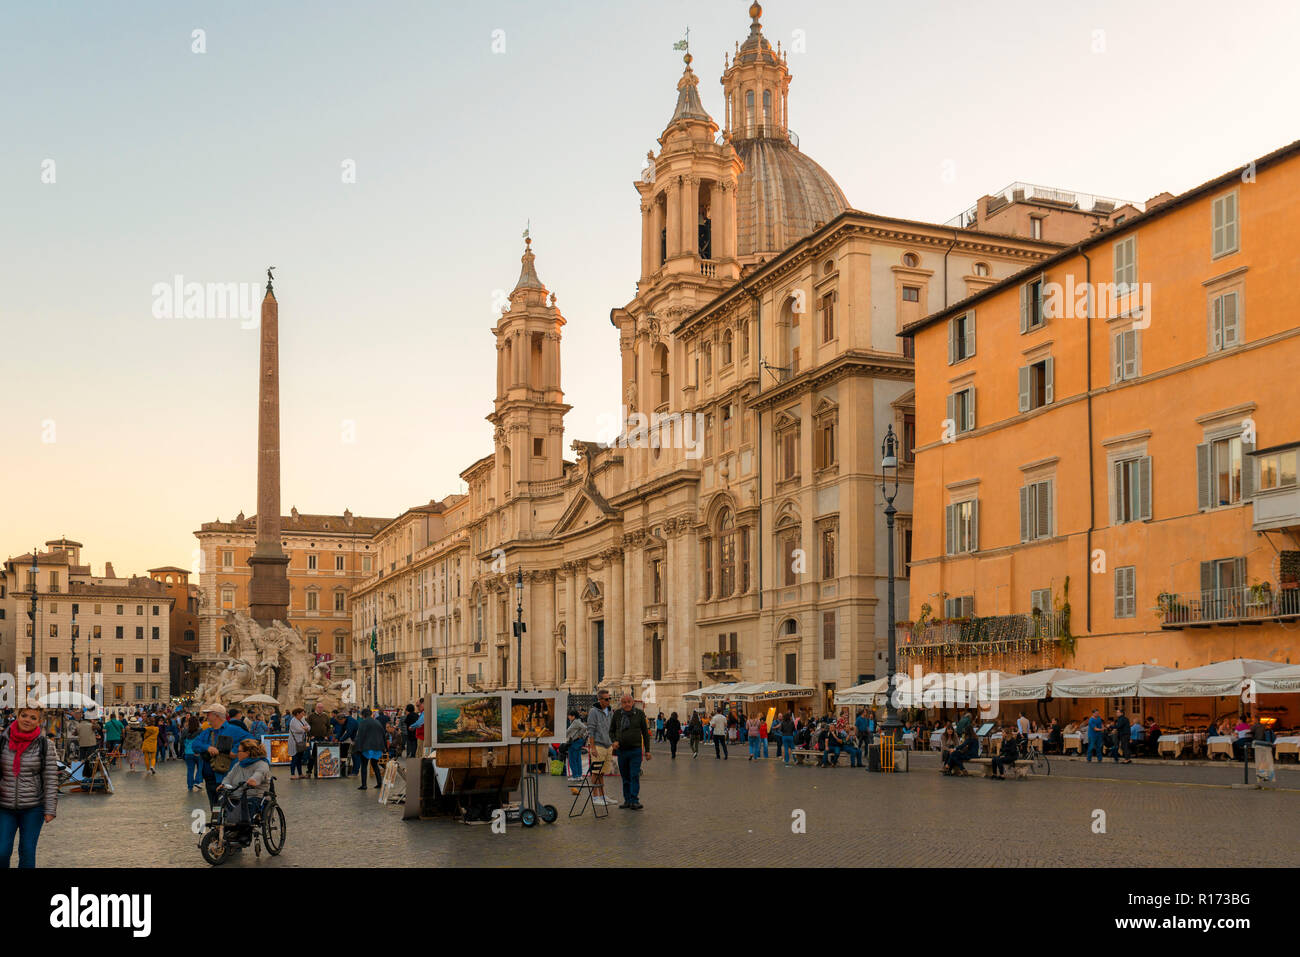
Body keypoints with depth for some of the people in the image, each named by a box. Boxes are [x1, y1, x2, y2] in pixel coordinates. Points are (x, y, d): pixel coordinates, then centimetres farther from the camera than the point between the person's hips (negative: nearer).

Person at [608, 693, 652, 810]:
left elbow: (645, 732, 5)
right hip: (621, 751, 2)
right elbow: (611, 730, 14)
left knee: (634, 776, -9)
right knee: (625, 777, 8)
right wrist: (614, 741, -7)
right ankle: (627, 800, 14)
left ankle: (634, 801, -10)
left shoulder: (639, 713, 1)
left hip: (635, 750, -2)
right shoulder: (617, 714, 4)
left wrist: (647, 750, 3)